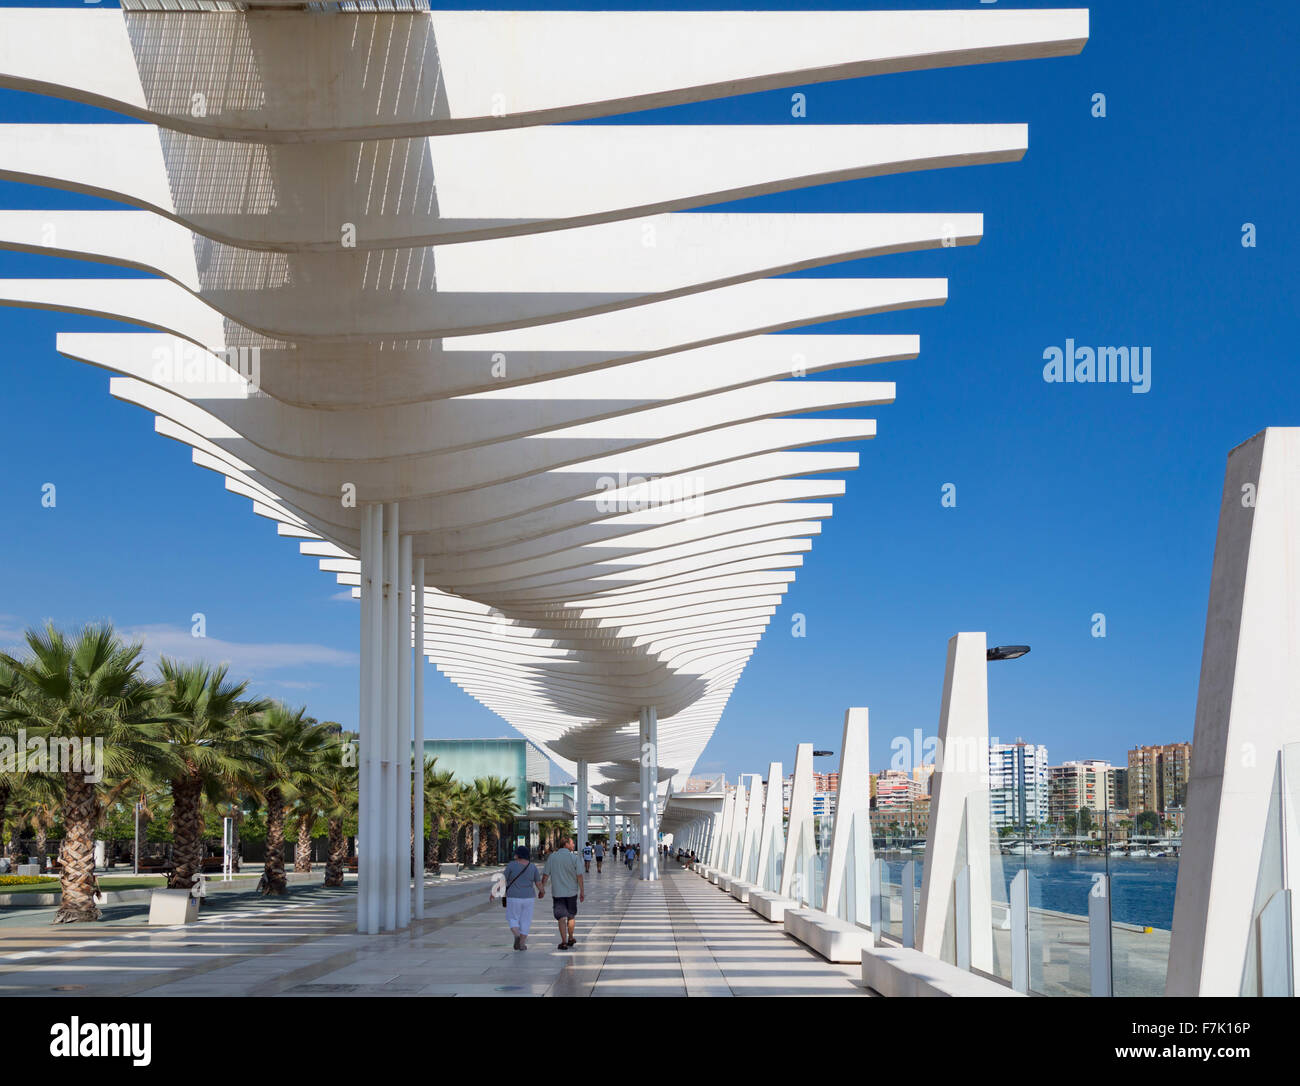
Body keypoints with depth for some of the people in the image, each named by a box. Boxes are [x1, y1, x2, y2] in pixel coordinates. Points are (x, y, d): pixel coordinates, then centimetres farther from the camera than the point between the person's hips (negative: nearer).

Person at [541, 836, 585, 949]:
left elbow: (545, 875, 0)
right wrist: (582, 891, -3)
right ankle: (570, 939, 27)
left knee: (561, 917, -1)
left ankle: (564, 942, -10)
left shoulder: (552, 857, 0)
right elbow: (579, 876, -8)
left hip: (557, 892, 0)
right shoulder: (574, 857, -7)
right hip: (571, 891, 0)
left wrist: (542, 888, 9)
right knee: (571, 916, 17)